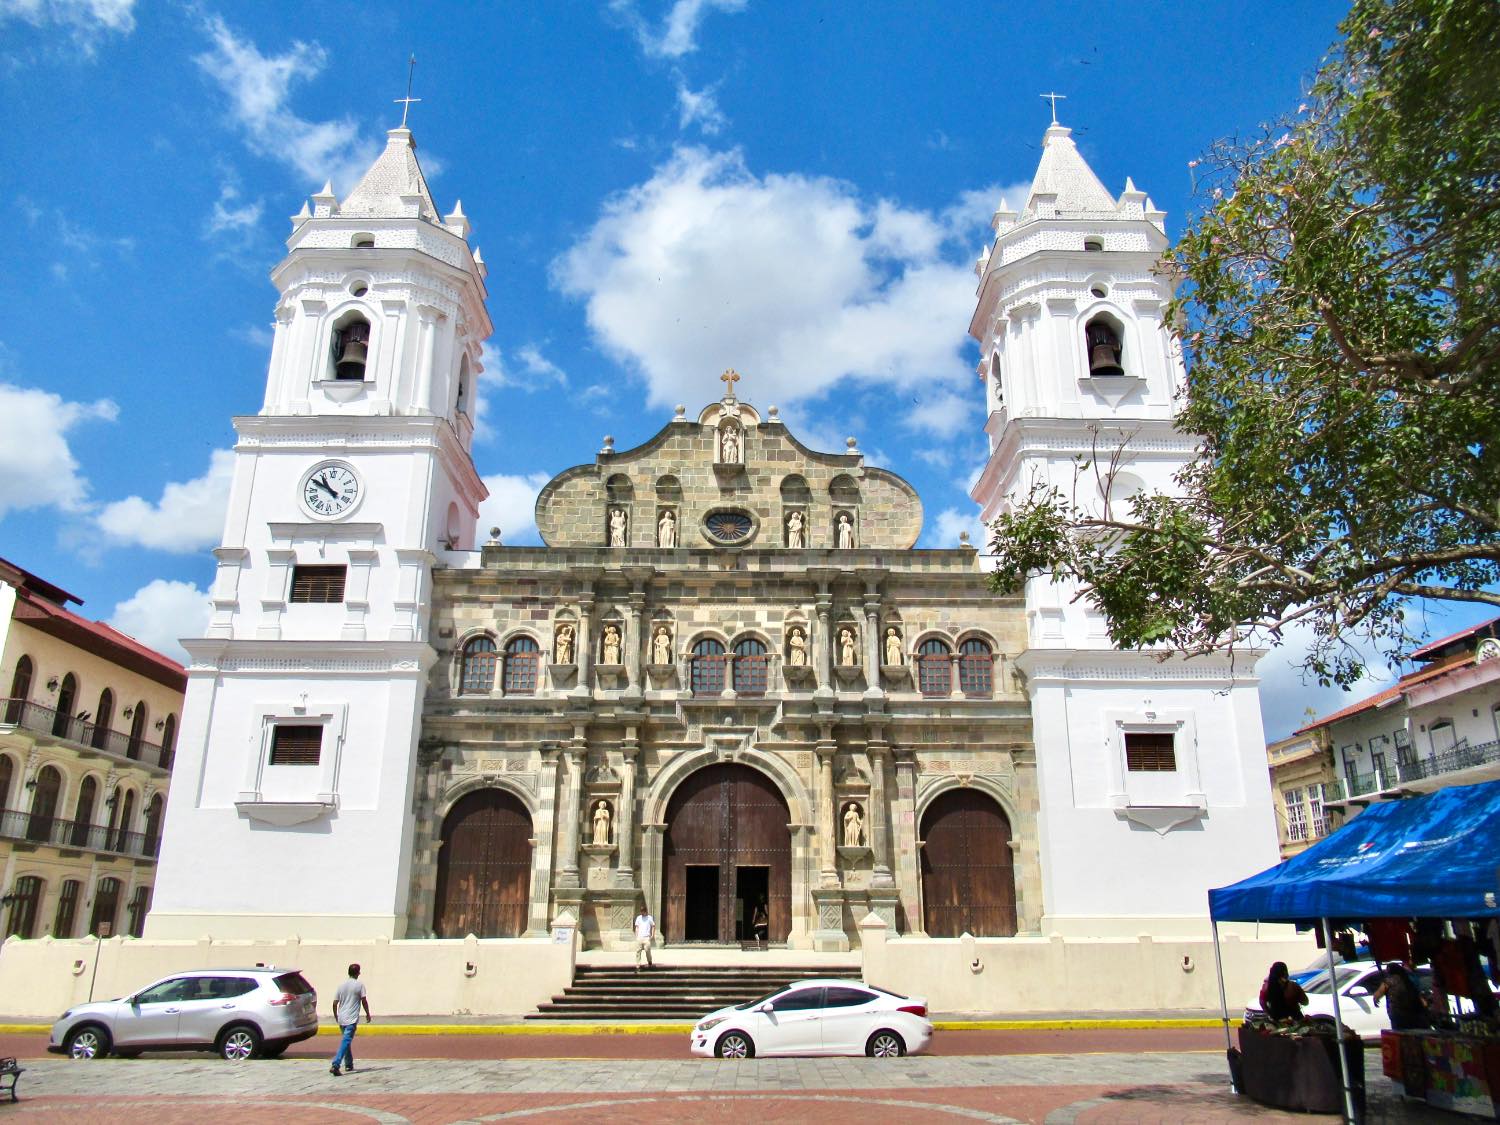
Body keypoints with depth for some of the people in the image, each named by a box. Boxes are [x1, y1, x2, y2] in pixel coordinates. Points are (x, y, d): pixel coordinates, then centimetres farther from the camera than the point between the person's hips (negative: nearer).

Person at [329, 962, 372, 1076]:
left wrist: (335, 1016, 24)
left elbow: (335, 1003, 8)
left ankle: (349, 1065, 28)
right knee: (346, 1042, -9)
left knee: (346, 1041, 20)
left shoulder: (341, 985, 8)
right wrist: (368, 1014, 8)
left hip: (341, 1019, 6)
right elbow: (364, 1001, -5)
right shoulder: (359, 985, -4)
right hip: (351, 1019, -6)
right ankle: (335, 1065, -23)